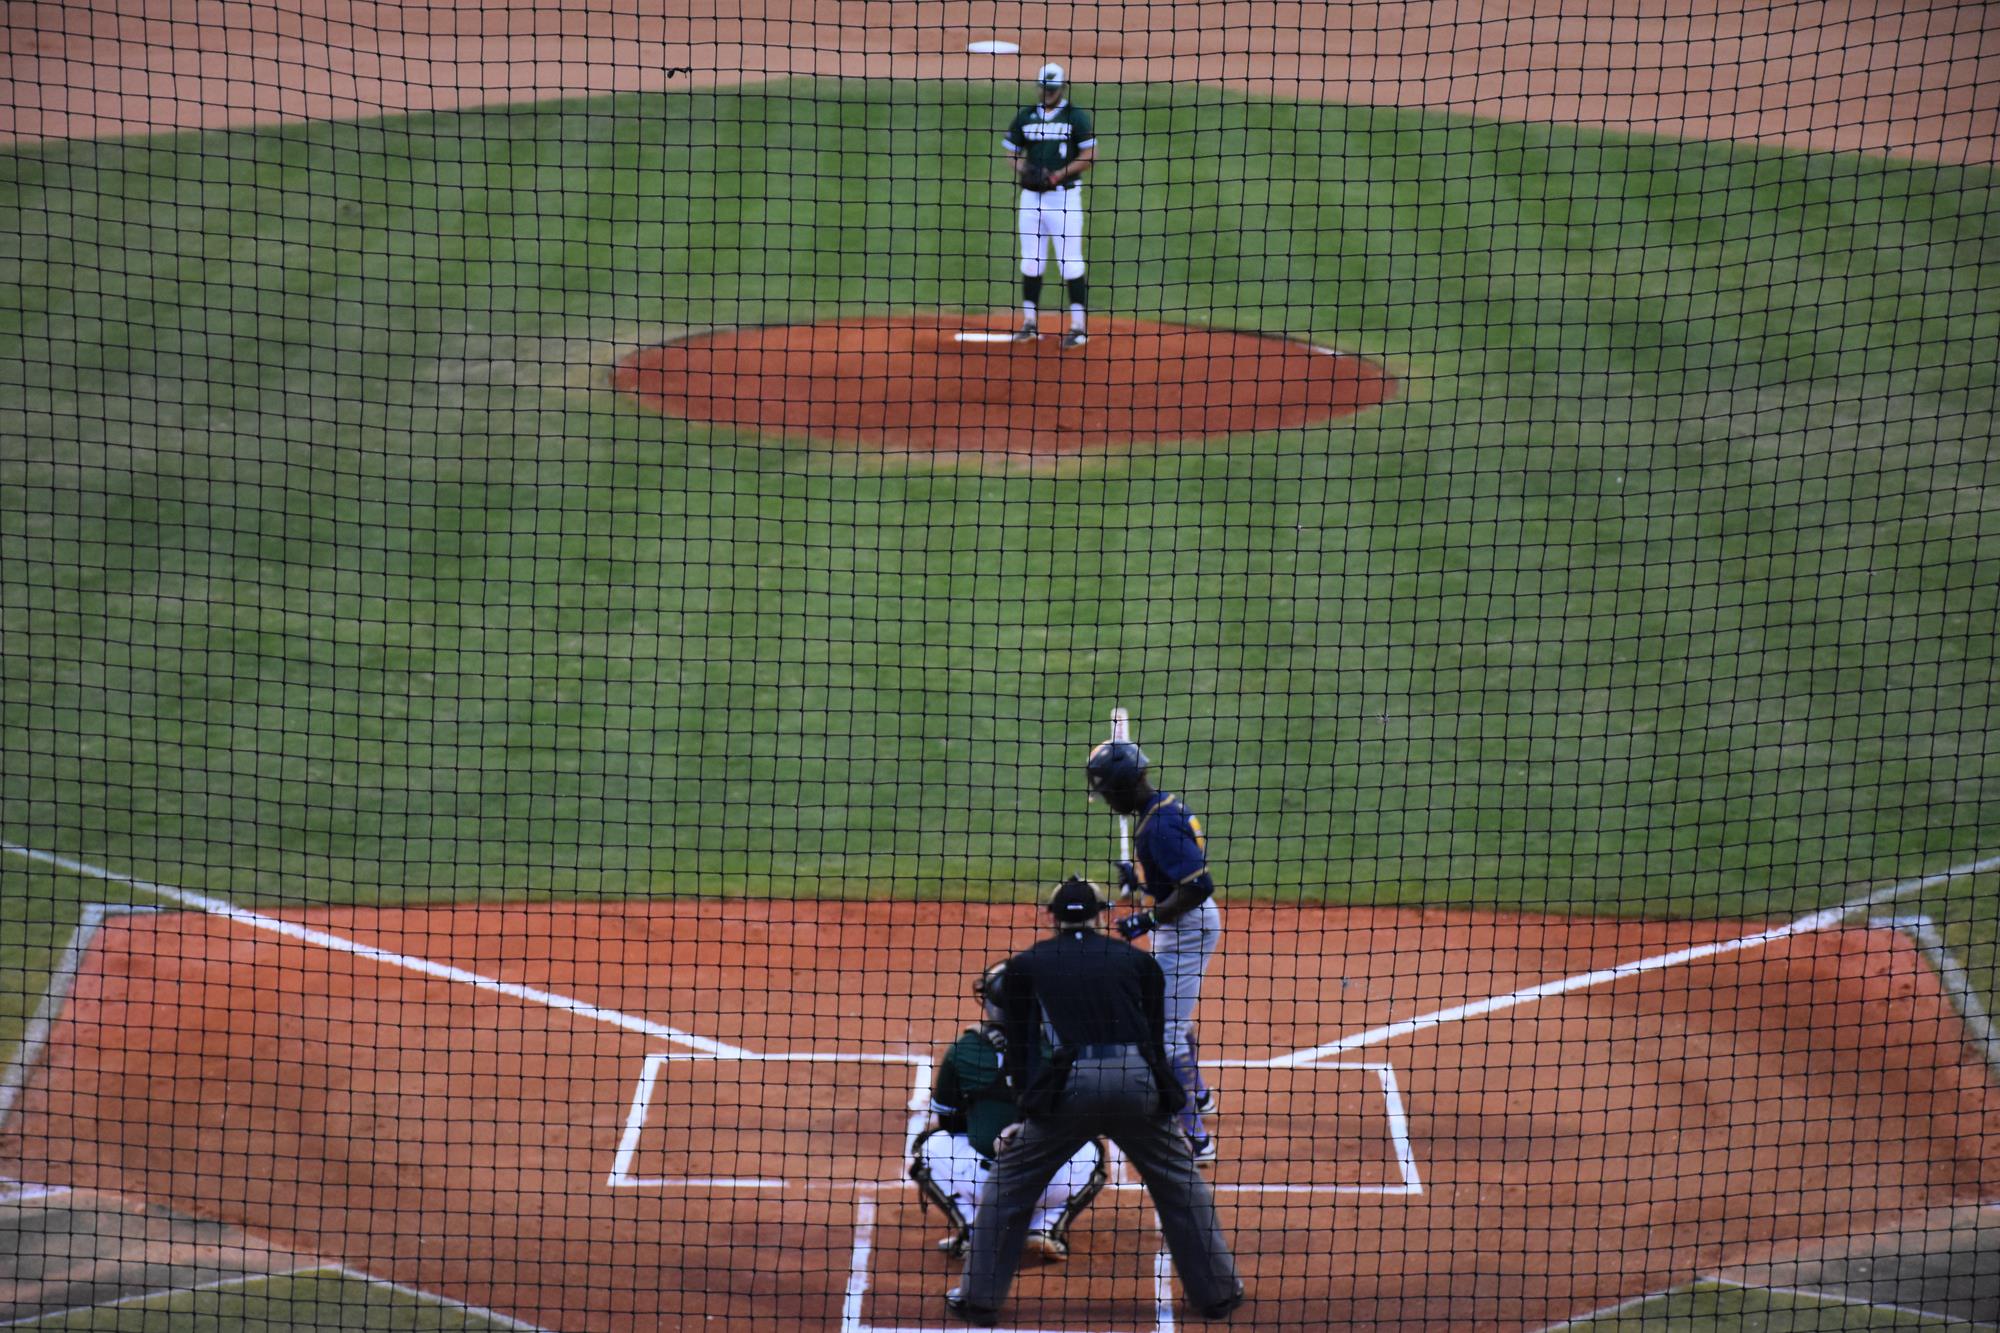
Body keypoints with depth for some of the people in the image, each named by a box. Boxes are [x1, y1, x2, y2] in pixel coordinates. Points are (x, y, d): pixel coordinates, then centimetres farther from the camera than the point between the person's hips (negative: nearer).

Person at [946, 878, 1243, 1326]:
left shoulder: (1025, 965, 18)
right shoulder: (1138, 961, 21)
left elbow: (1021, 1050, 17)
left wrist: (1026, 1112, 22)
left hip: (1069, 1083, -1)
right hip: (1137, 1080, 1)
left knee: (1009, 1180, 15)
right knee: (1180, 1182, 21)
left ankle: (979, 1297, 13)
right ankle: (1216, 1293, 23)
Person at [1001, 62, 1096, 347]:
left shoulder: (1076, 116, -3)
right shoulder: (1026, 116, 11)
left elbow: (1090, 155, -7)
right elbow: (1012, 151, 16)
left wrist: (1058, 175, -17)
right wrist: (1021, 169, -7)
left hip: (1064, 196, -5)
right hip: (1031, 195, 5)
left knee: (1070, 262, -6)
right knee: (1030, 260, 7)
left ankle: (1078, 327, -3)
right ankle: (1030, 323, 17)